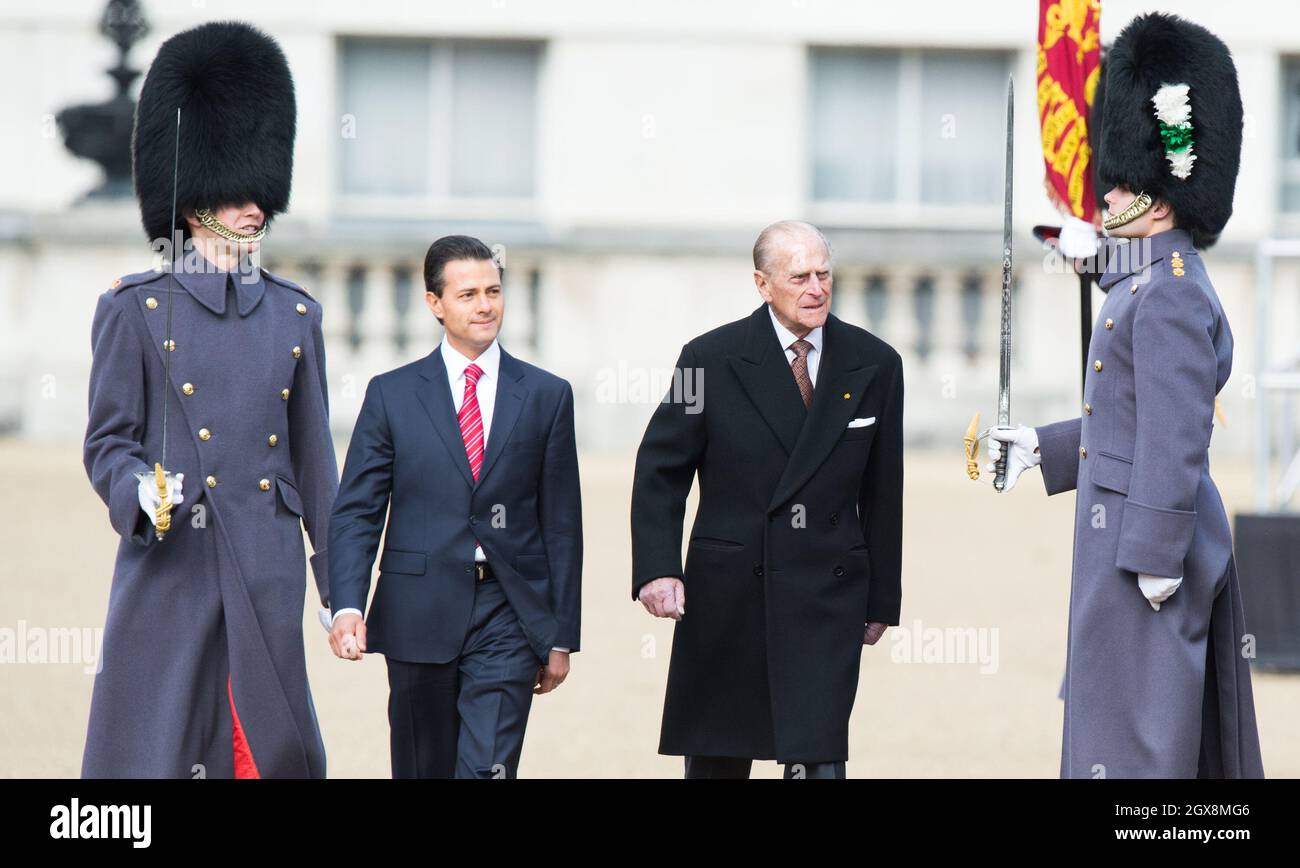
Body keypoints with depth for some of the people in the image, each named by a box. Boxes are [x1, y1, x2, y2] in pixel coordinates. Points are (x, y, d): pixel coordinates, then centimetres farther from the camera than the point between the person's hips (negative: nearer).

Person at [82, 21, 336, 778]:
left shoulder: (295, 316, 12)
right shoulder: (136, 310, 1)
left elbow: (315, 459, 14)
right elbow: (107, 441, 1)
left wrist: (342, 589, 11)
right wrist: (141, 492, -22)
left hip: (268, 576, 3)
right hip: (170, 568, -3)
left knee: (280, 752, 3)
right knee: (151, 750, -3)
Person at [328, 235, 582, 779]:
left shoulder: (547, 396, 7)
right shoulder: (392, 395, 5)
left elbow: (562, 525, 8)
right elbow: (355, 513, 1)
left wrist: (561, 637, 6)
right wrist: (346, 606, -15)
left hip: (508, 617, -1)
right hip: (420, 615, 1)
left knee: (488, 768, -14)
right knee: (422, 769, 10)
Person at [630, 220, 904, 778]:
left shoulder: (874, 365, 4)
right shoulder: (712, 359, -2)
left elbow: (883, 494, 10)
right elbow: (660, 471, 0)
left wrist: (882, 600, 11)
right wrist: (657, 567, -14)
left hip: (828, 600, 0)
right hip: (727, 600, 0)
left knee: (819, 759, -10)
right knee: (715, 763, 9)